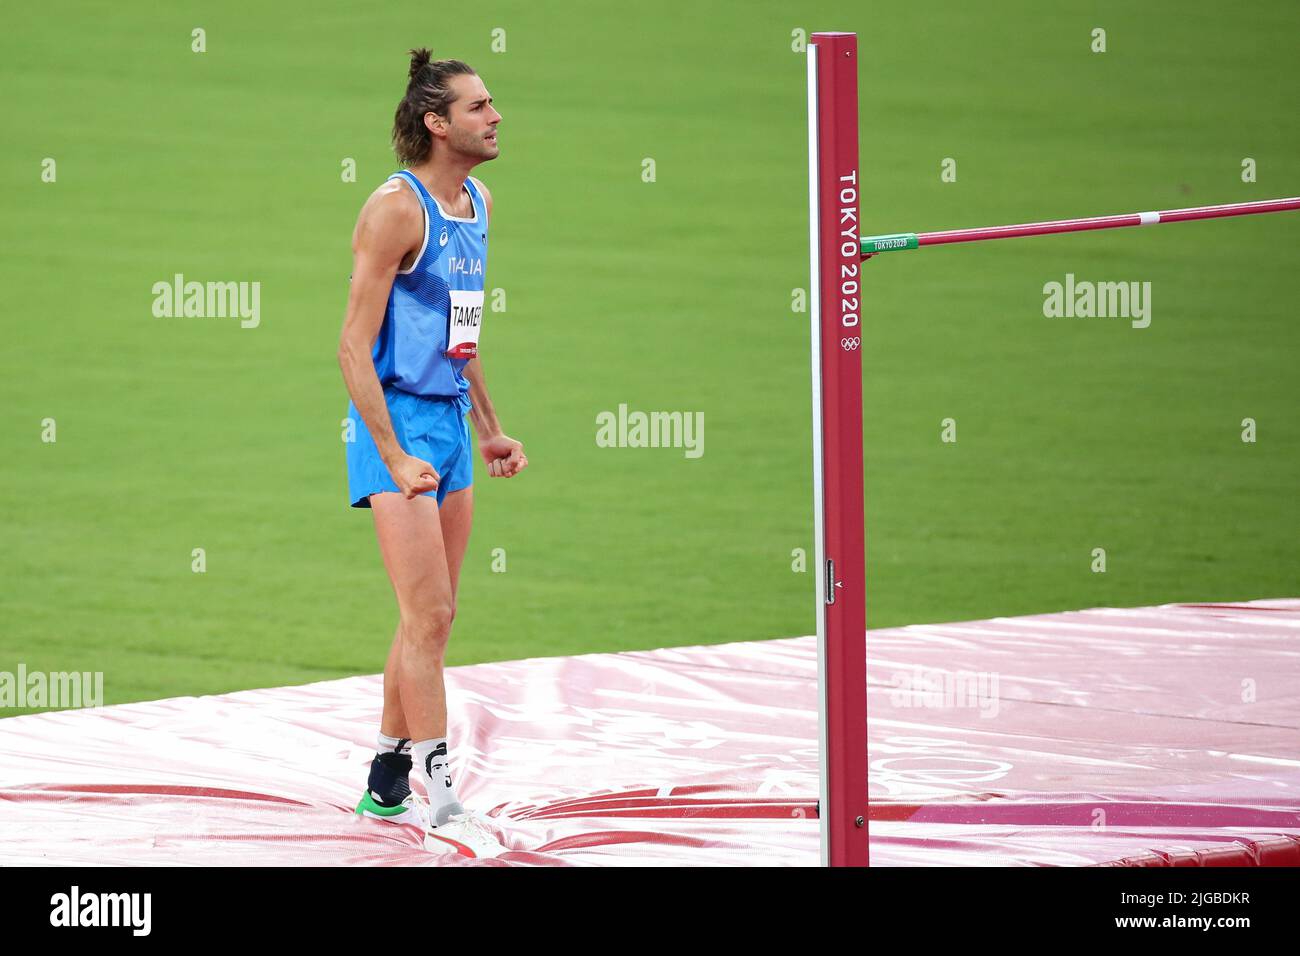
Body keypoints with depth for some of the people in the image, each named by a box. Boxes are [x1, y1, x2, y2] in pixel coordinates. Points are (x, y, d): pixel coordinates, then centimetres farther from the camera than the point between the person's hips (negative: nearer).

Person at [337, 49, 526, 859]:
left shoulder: (477, 202, 11)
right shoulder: (397, 208, -15)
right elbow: (354, 346, -17)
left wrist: (488, 427, 21)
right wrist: (394, 457, -22)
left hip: (450, 419, 9)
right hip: (397, 419, -9)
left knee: (434, 618, 13)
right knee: (428, 616, -10)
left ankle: (387, 785, 23)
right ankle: (441, 801, -8)